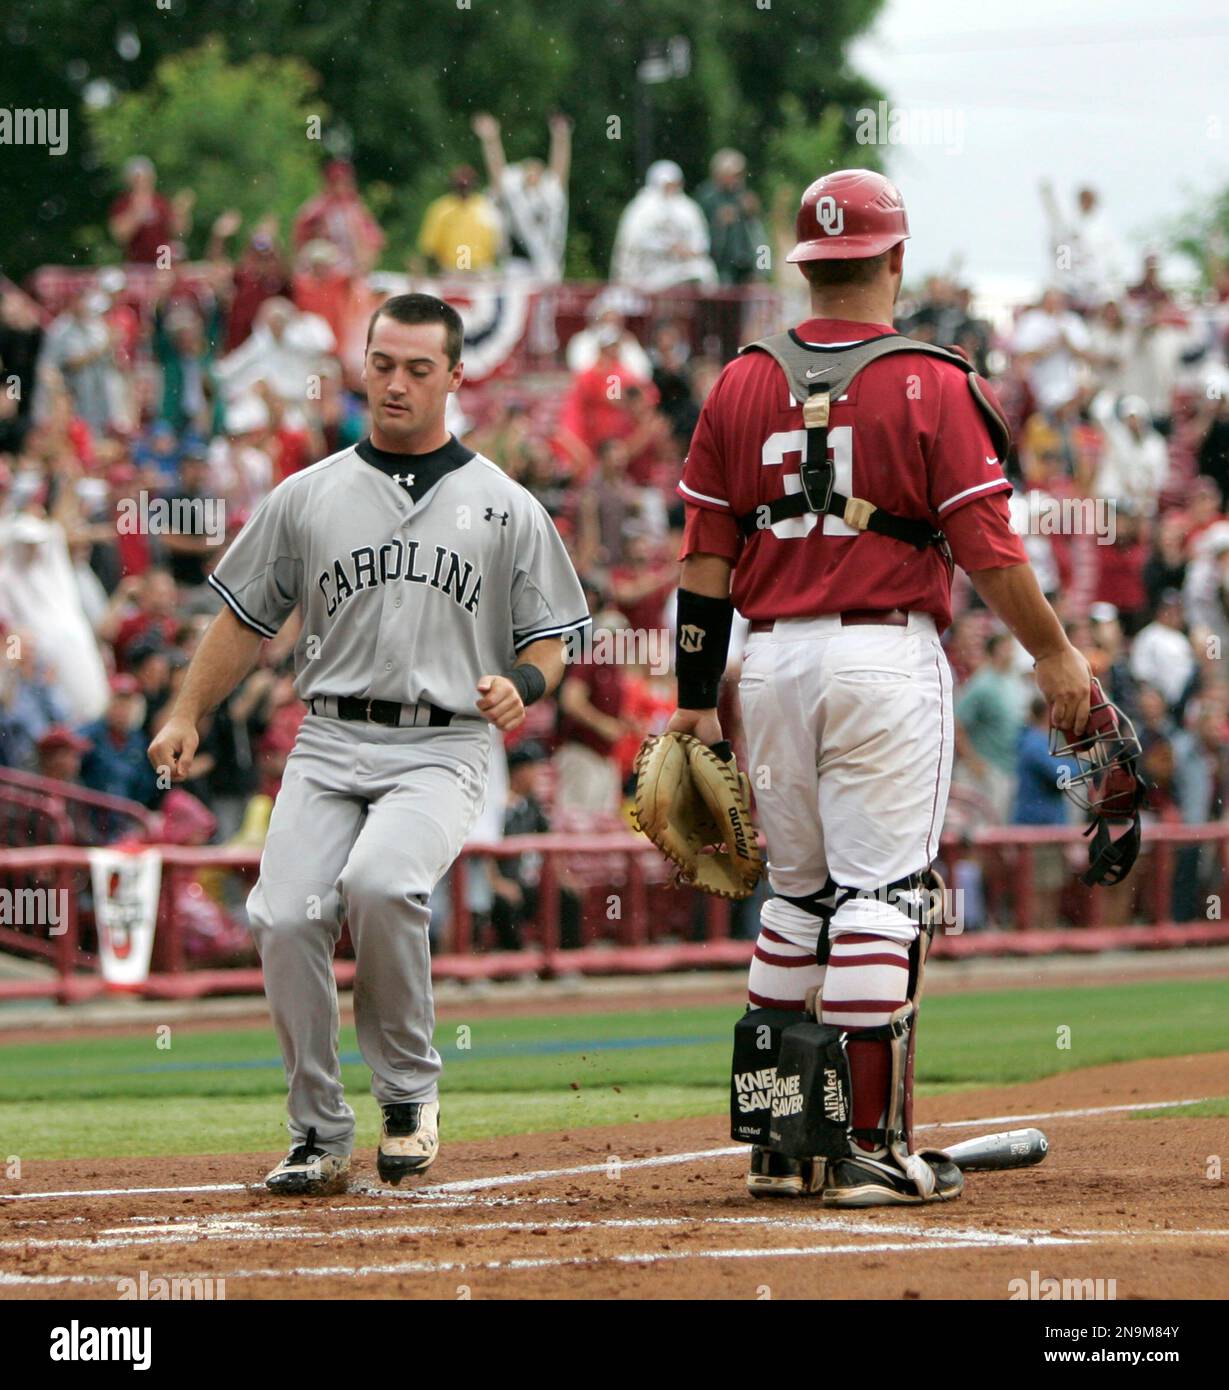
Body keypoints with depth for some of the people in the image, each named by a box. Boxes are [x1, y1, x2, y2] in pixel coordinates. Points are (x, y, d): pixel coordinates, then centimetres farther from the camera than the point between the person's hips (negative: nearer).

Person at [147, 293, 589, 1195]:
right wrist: (186, 716, 6)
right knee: (284, 916, -18)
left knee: (378, 883, -31)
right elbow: (246, 621, 16)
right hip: (328, 745, 3)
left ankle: (410, 1090, -9)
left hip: (441, 752, -3)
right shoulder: (307, 498, 13)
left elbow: (549, 641, 11)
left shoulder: (507, 509, 9)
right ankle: (319, 1136, -2)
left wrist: (521, 687, -10)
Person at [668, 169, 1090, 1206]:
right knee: (878, 894, -4)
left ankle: (780, 1144, 15)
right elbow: (987, 547, -9)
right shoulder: (932, 386, -7)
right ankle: (872, 1148, -9)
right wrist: (1055, 654, 3)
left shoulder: (742, 387, 6)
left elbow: (705, 562, 6)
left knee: (798, 892, 14)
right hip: (889, 654, -4)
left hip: (774, 658, 4)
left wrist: (695, 703, 9)